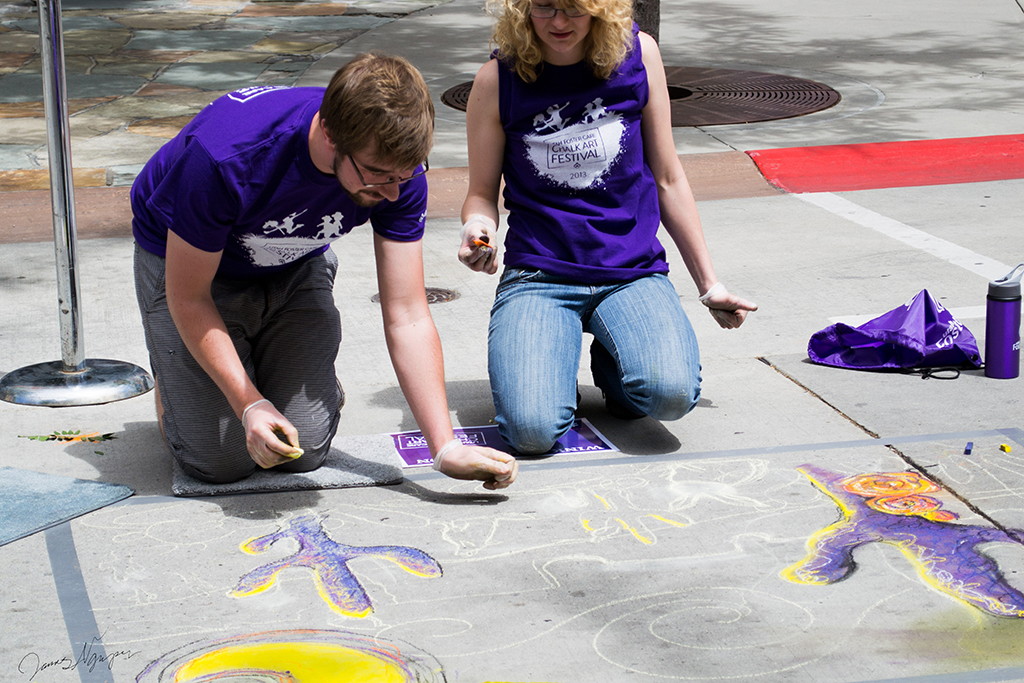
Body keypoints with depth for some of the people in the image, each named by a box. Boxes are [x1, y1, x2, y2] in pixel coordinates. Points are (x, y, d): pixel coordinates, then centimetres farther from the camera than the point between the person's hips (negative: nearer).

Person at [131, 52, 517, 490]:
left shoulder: (396, 167, -27)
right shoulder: (224, 158, -41)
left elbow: (408, 318, -22)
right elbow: (188, 298, -26)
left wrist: (445, 449, -28)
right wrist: (249, 405, -31)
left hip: (293, 267, 3)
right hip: (185, 260, -3)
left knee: (306, 452, -7)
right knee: (221, 461, -9)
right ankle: (170, 371, 21)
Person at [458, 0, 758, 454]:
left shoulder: (637, 55, 0)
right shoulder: (497, 80, -3)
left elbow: (668, 180, 8)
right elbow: (482, 192, 7)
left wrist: (709, 285, 12)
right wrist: (478, 229, -18)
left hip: (633, 272, 1)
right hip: (538, 276, -1)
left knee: (671, 392, -29)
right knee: (531, 429, -25)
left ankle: (610, 361, 8)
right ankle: (552, 364, 12)